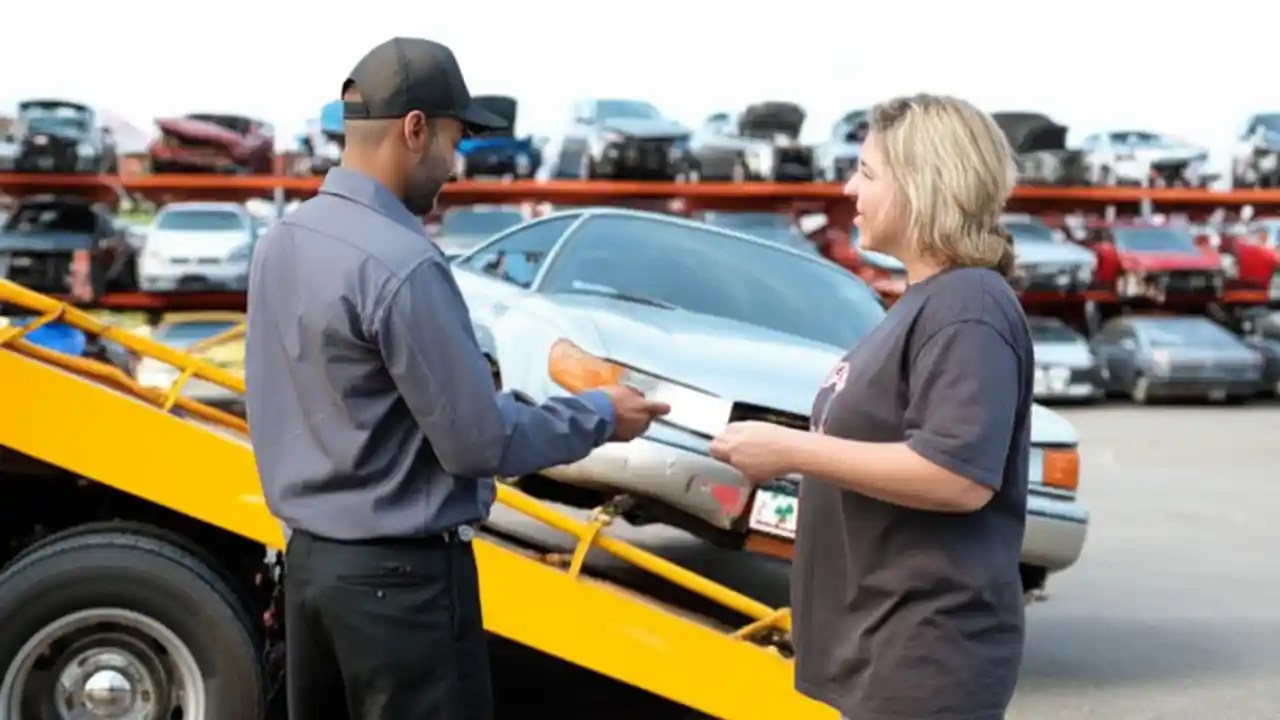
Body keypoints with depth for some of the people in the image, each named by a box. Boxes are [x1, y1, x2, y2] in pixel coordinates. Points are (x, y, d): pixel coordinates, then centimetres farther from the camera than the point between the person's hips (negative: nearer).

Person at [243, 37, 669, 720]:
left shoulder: (282, 241, 5)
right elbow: (478, 441, -18)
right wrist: (597, 414, -3)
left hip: (310, 555, 9)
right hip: (399, 573, -9)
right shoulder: (401, 264, -22)